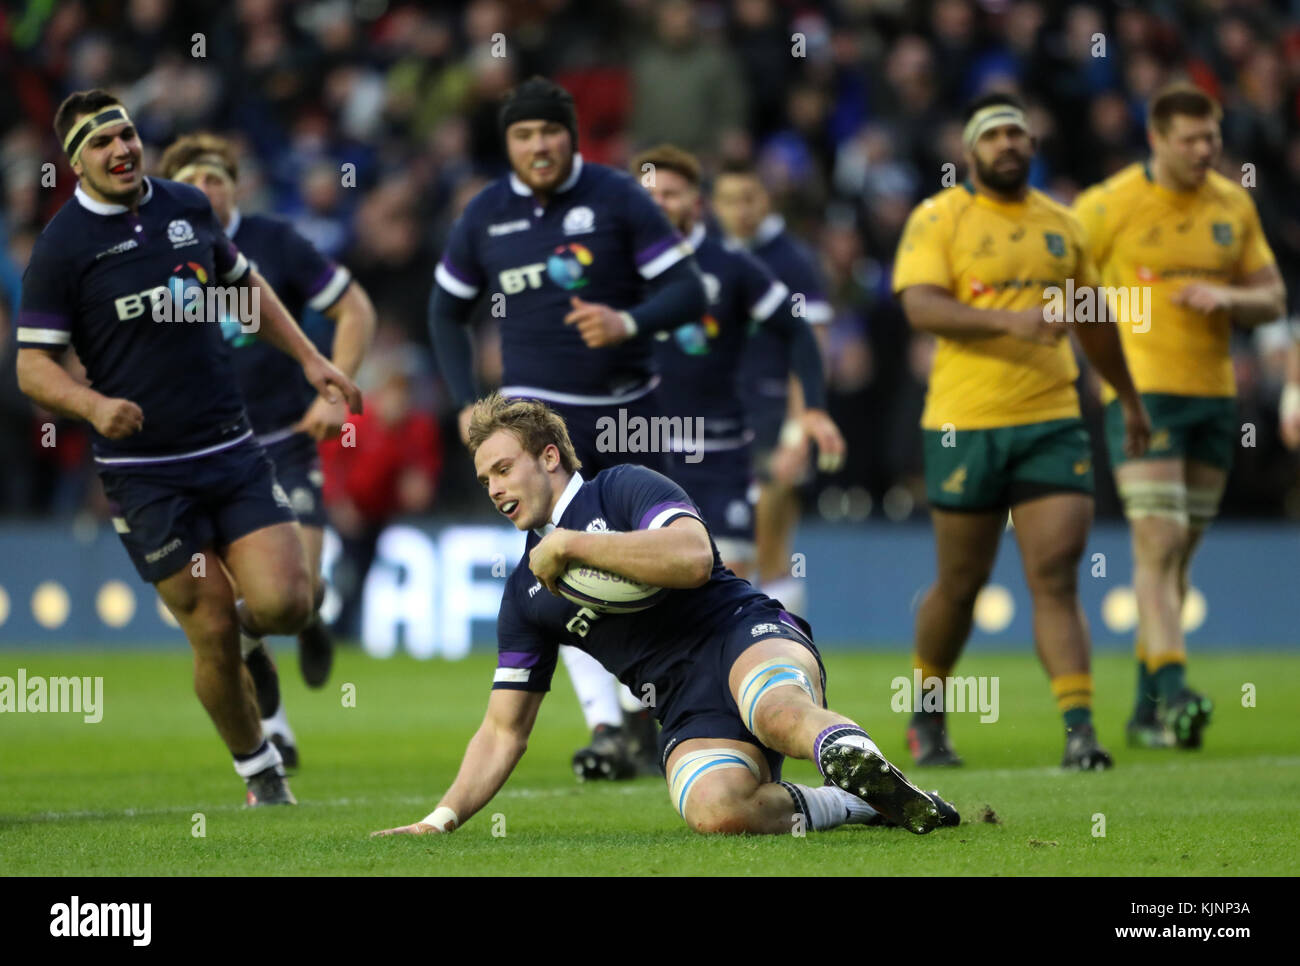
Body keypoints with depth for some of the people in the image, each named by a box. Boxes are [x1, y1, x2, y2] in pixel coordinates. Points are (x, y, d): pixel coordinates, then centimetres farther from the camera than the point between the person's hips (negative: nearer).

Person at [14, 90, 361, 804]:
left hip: (231, 451, 4)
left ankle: (243, 618, 25)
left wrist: (309, 359, 16)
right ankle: (259, 771, 17)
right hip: (143, 471, -4)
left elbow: (243, 283, 25)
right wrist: (93, 404, -27)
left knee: (283, 605, -12)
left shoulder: (188, 207, 7)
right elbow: (33, 365, -8)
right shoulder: (62, 245, -7)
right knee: (215, 634, -3)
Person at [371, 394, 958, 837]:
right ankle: (851, 806, -15)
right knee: (714, 809, -32)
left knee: (778, 710, -45)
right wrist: (442, 817, 9)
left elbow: (693, 558, -16)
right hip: (686, 709, 5)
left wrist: (571, 544, -8)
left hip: (744, 633, -5)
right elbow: (504, 729, 22)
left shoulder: (625, 488, 5)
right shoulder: (525, 593, 21)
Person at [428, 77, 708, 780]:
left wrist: (628, 323, -24)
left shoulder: (618, 199, -4)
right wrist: (468, 402, 7)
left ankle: (639, 715, 24)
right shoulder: (485, 216, 2)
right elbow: (446, 311, 16)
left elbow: (688, 291, -6)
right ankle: (606, 729, -22)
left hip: (626, 406, 0)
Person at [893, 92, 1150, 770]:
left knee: (1056, 579, -8)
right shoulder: (938, 220, -2)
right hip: (966, 426, -3)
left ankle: (1079, 730, -13)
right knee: (960, 585, 7)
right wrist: (1009, 320, -30)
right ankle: (926, 718, 28)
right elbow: (921, 306, -17)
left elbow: (1090, 319, 26)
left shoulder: (1060, 224, 13)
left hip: (1052, 421, 3)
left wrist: (1129, 398, 33)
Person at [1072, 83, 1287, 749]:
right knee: (1158, 545, -16)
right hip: (1142, 393, -5)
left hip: (1213, 394, 5)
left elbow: (1272, 298, 12)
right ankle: (1172, 694, -25)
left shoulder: (1234, 206, 8)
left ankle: (1145, 712, 15)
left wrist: (1226, 298, -10)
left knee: (1177, 557, 8)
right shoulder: (1109, 206, -7)